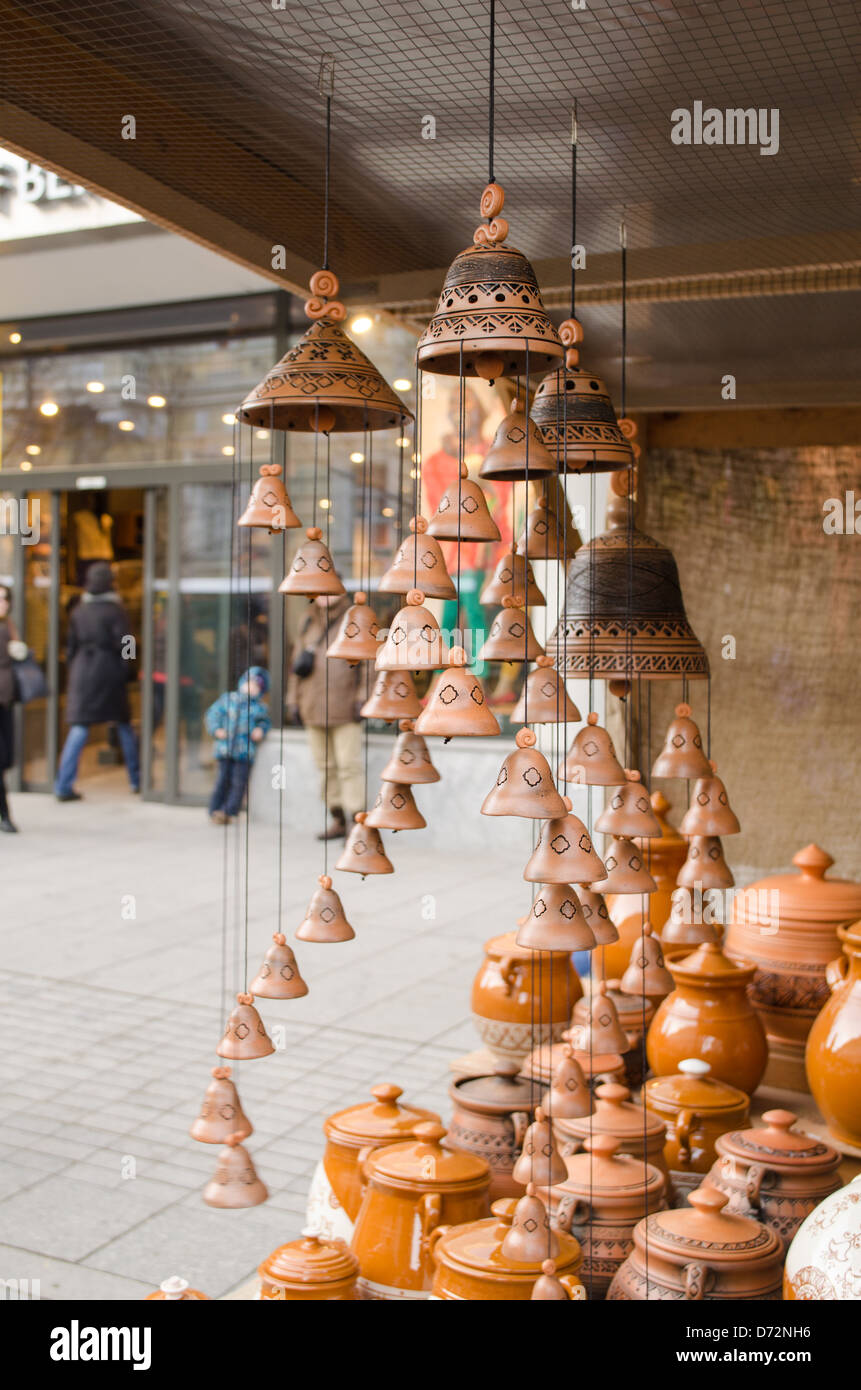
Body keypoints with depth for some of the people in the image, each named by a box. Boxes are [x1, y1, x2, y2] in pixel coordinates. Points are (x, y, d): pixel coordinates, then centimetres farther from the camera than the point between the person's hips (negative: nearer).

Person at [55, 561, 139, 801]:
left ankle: (63, 786, -6)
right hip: (109, 672, -3)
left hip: (82, 672, 3)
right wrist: (127, 672, 0)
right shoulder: (115, 610, -8)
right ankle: (136, 779, 21)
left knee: (78, 727, 1)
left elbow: (71, 646, 9)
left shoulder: (78, 611, 4)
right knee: (123, 725, 12)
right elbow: (122, 646, -11)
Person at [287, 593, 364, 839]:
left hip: (344, 709, -6)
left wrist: (361, 699, -11)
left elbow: (367, 662, -4)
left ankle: (357, 821, -9)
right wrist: (294, 700, 16)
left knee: (349, 765, -10)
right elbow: (297, 665, 21)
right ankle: (338, 821, 16)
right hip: (313, 709, 6)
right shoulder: (309, 623, 16)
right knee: (325, 767, 8)